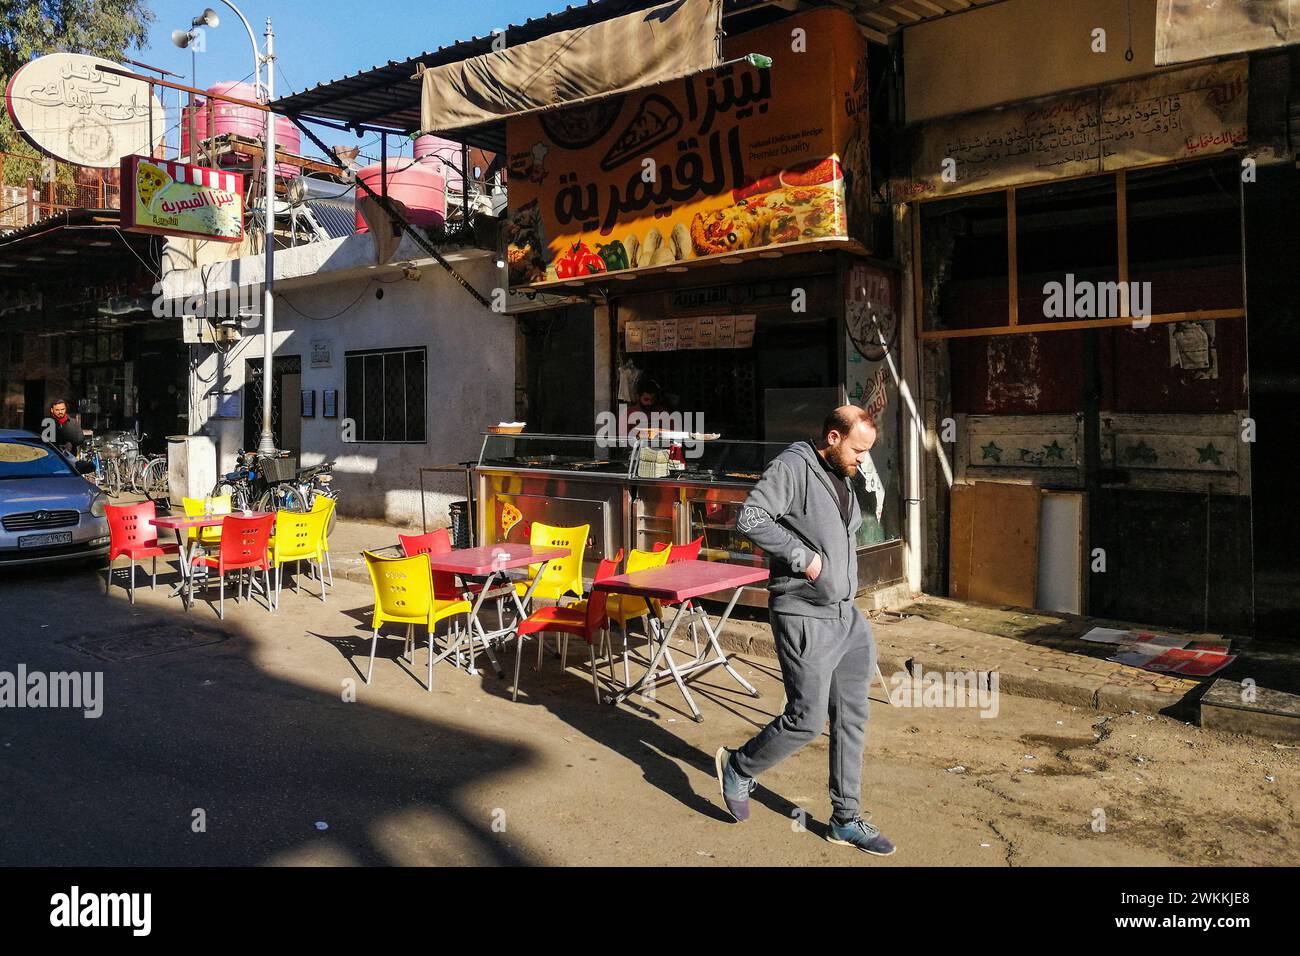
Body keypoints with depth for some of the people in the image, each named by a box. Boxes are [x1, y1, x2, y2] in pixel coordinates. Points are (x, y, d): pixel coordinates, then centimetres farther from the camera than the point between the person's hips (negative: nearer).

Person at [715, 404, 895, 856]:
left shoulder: (842, 478, 14)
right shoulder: (793, 466, -13)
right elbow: (750, 518, -24)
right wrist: (803, 557, -23)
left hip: (846, 615, 9)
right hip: (804, 618, -9)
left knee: (851, 718, 11)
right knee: (807, 719, -5)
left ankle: (846, 819, 22)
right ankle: (738, 768, 21)